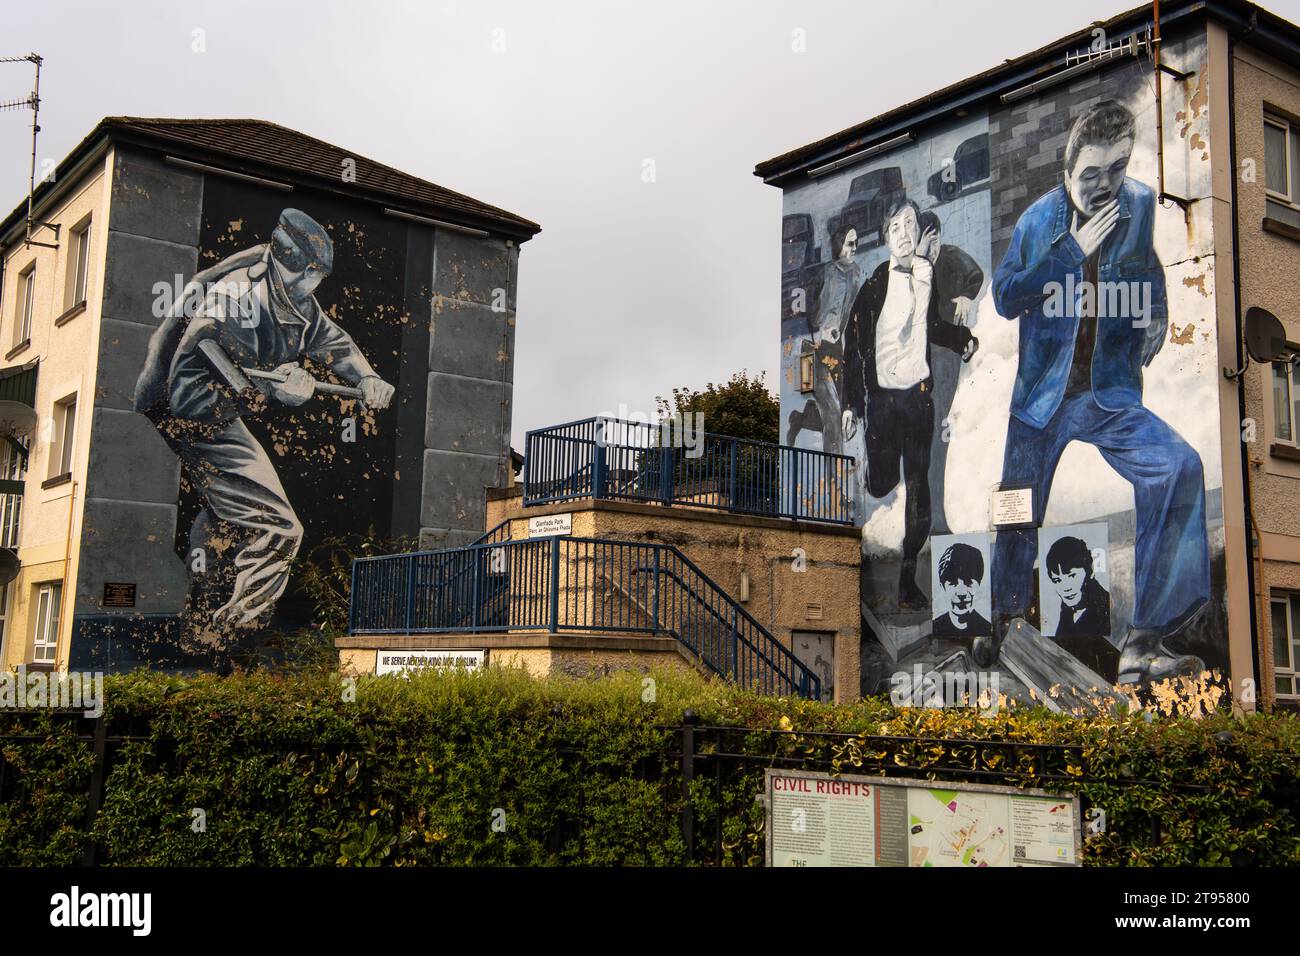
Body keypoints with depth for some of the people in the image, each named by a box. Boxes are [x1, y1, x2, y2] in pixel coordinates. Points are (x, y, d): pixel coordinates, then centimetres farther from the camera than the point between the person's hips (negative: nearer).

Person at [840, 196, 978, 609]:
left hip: (919, 395, 2)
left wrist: (963, 339, 2)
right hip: (881, 399, -2)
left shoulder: (931, 276, 4)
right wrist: (849, 404, -4)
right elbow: (853, 345, -1)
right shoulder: (874, 284, -4)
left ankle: (908, 579, 12)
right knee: (880, 486, 0)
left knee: (918, 490, 2)